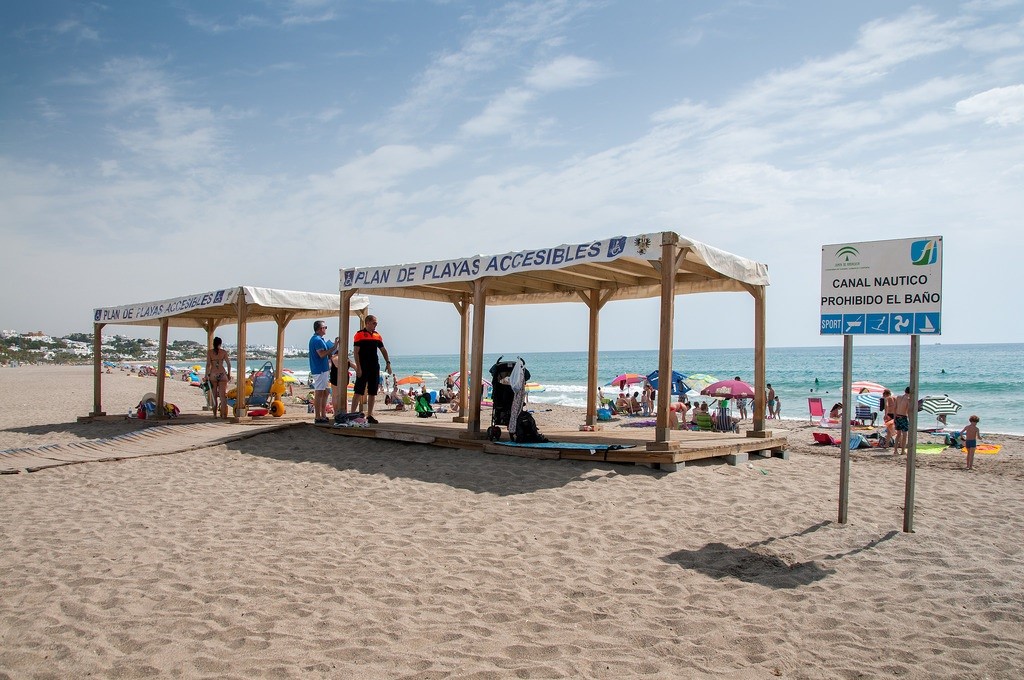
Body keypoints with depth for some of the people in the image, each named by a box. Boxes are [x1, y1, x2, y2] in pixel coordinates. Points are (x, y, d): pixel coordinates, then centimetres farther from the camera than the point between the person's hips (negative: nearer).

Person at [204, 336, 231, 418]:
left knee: (214, 396, 10)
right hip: (222, 374, 0)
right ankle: (223, 414, -7)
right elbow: (228, 364, 3)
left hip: (213, 374, 0)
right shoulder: (224, 352, 2)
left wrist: (206, 375, 1)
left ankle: (215, 414, 13)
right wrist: (229, 374, 14)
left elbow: (208, 364, -5)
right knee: (223, 395, 0)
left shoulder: (209, 352, 0)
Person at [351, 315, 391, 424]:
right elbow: (356, 352, -9)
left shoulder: (377, 335, 13)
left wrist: (388, 363, 9)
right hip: (363, 368, -6)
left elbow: (383, 349, 19)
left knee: (372, 392, 7)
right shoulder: (359, 334, -5)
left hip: (375, 368, 6)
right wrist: (358, 367, -15)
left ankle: (369, 415, 13)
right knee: (359, 392, -7)